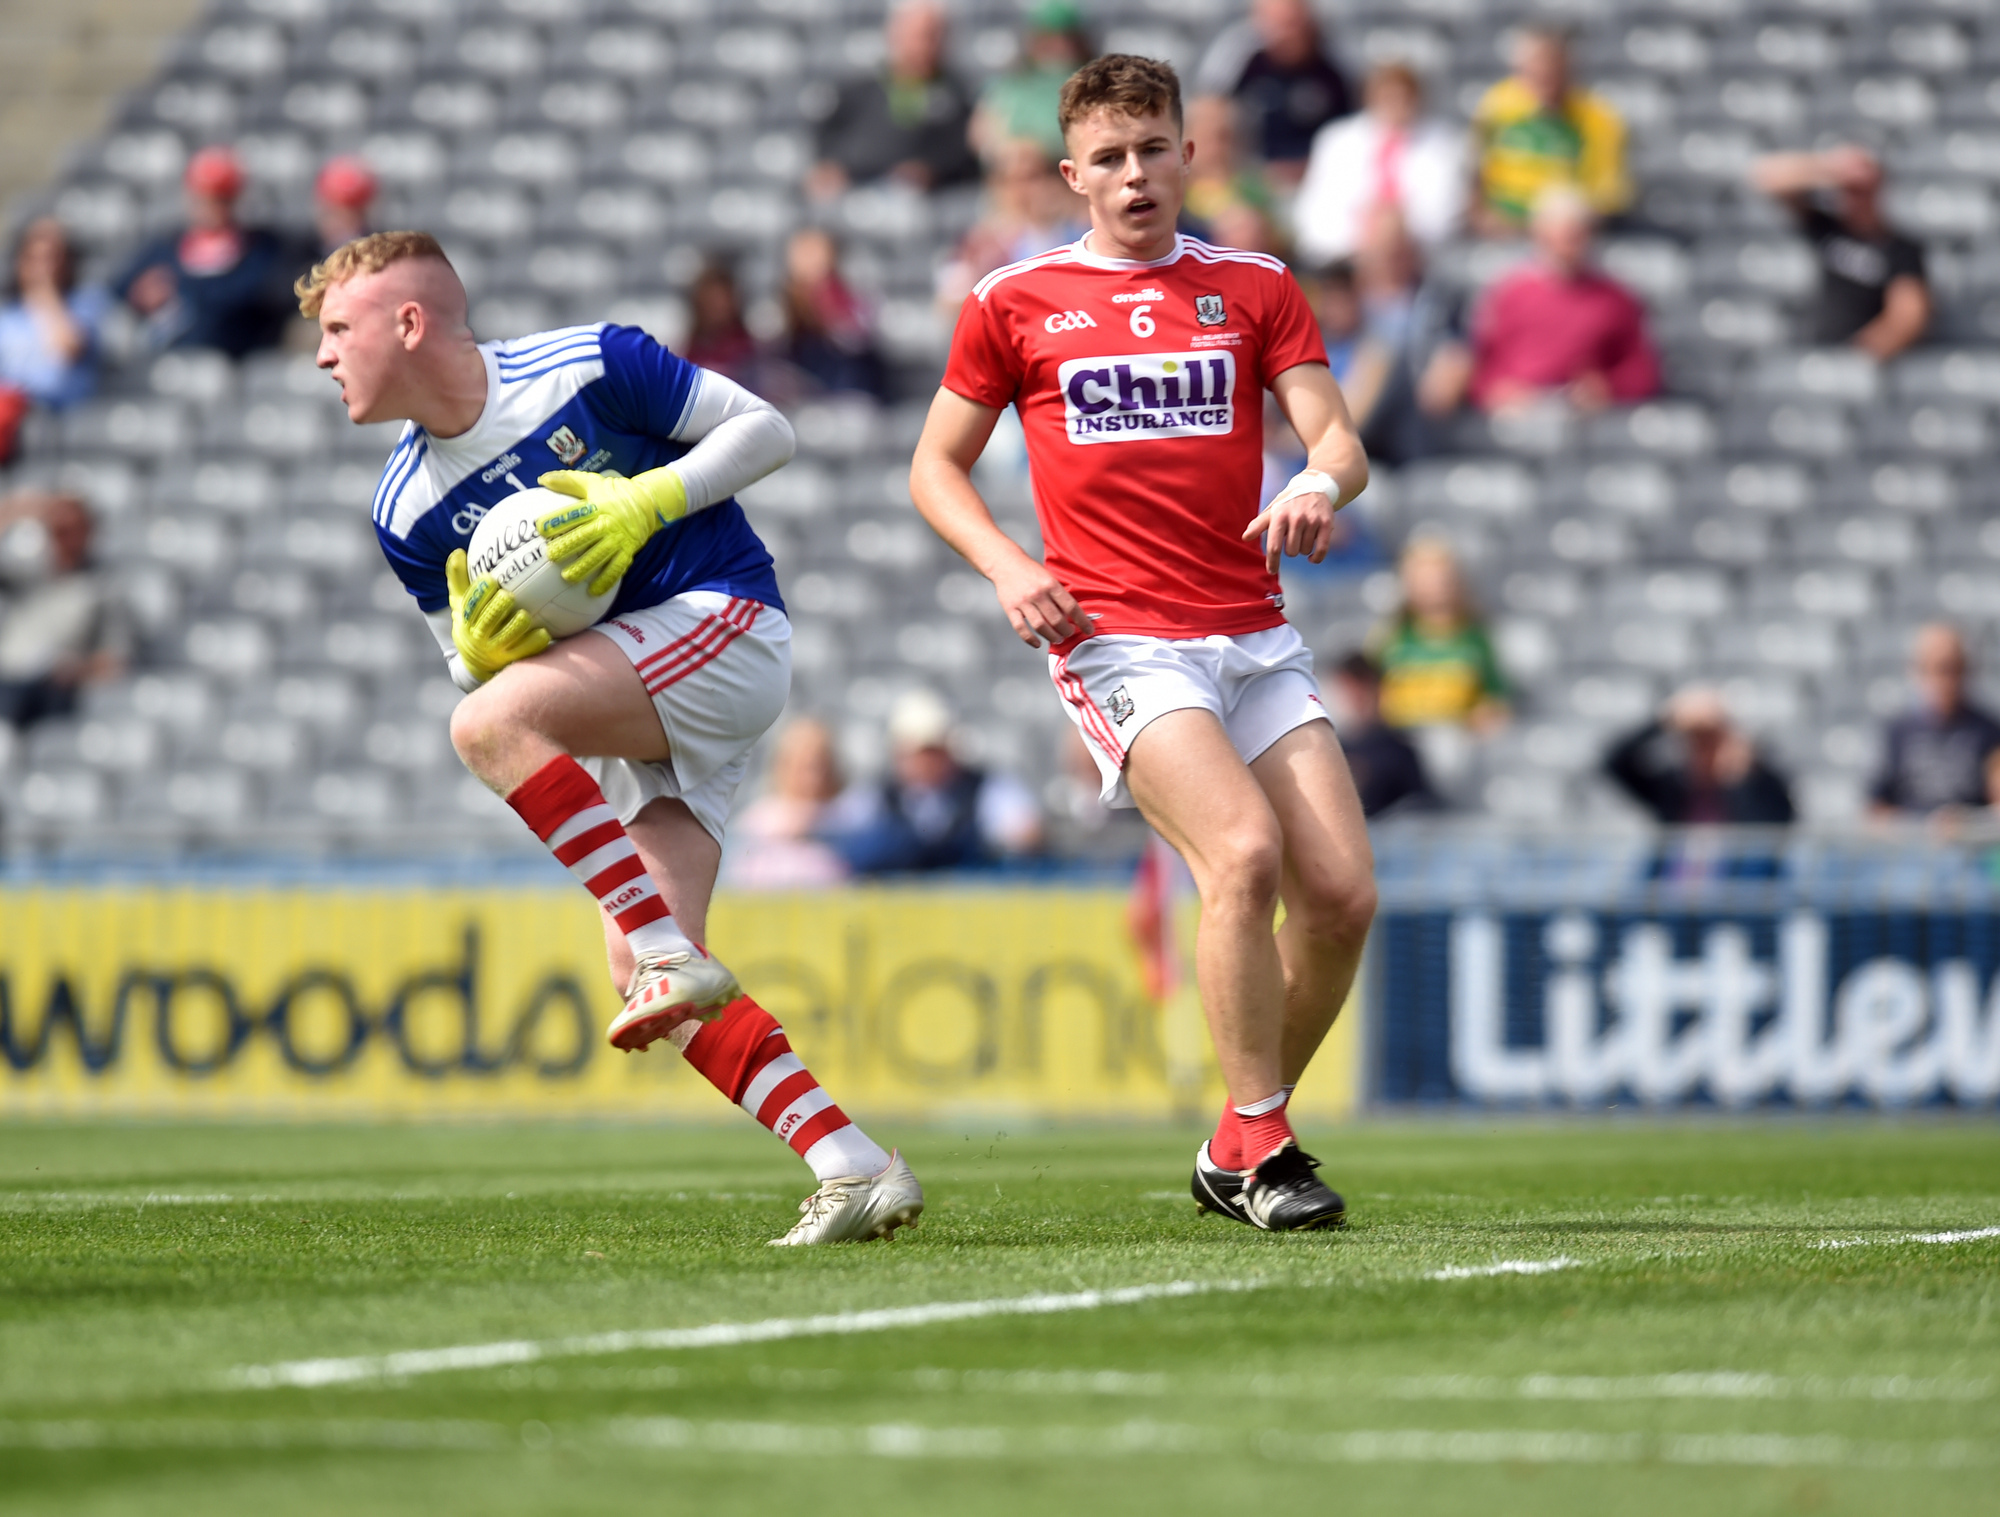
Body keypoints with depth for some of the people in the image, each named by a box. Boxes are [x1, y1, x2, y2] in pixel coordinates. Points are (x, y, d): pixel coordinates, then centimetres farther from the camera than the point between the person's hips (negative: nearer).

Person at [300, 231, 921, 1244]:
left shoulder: (588, 367, -11)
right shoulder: (405, 515, 4)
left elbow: (764, 430, -5)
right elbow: (472, 667, 11)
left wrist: (646, 501, -19)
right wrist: (480, 644, -13)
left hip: (722, 625, -7)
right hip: (636, 713, 7)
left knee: (490, 726, -27)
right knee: (633, 969, -8)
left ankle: (673, 952, -25)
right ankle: (855, 1171, -8)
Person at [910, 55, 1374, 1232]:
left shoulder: (1256, 289, 12)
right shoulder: (1015, 303, 7)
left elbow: (1338, 438, 4)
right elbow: (937, 465, 14)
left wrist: (1320, 487, -20)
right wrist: (1008, 568, -4)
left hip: (1256, 638, 4)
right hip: (1119, 641, -4)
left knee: (1344, 895, -6)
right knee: (1244, 852, -26)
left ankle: (1238, 1150, 14)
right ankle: (1260, 1148, -16)